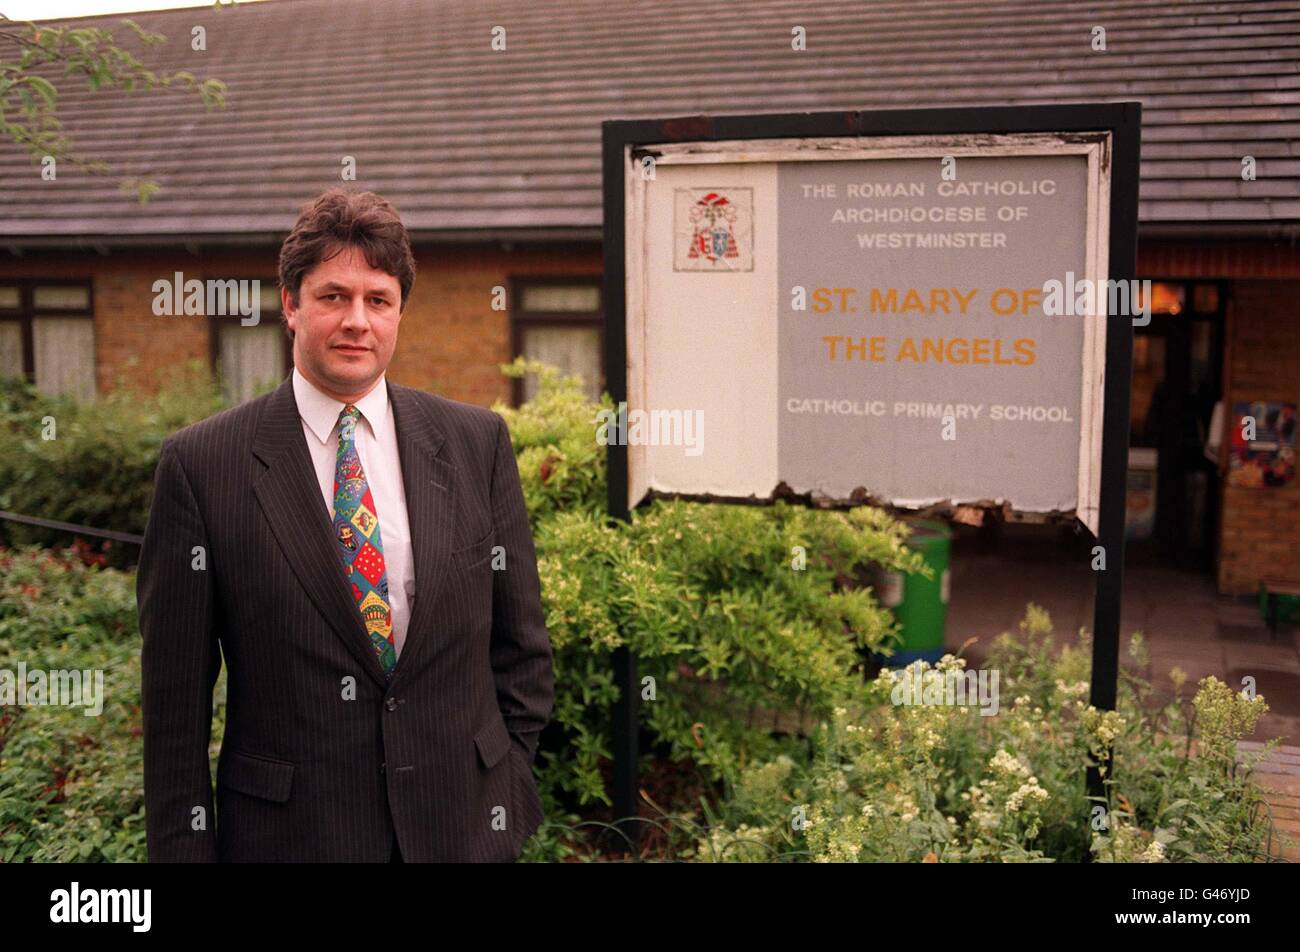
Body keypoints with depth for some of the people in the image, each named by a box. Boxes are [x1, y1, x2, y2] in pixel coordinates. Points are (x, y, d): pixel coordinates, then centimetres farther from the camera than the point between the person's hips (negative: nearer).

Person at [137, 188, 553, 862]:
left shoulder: (477, 442, -1)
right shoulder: (201, 464, -7)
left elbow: (519, 644, 5)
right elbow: (176, 695, -4)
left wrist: (508, 791, 2)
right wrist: (183, 846, -4)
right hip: (287, 831, -1)